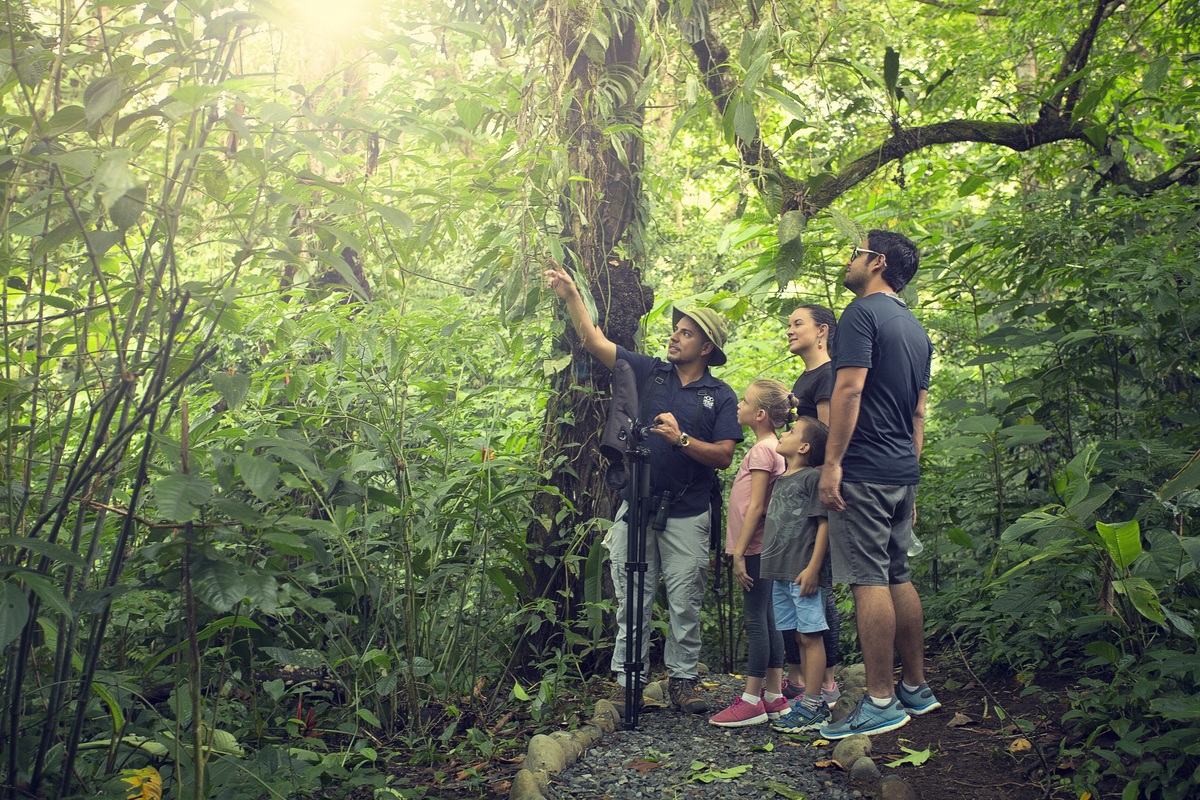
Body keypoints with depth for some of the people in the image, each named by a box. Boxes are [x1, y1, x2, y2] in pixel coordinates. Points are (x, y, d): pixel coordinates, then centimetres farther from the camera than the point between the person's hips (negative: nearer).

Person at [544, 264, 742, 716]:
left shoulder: (720, 396, 3)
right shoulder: (649, 374, 8)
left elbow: (723, 456, -4)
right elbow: (595, 342, 2)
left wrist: (682, 439, -16)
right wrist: (571, 296, -7)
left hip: (687, 516, -1)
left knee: (685, 604, 4)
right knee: (632, 602, 4)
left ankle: (683, 680, 18)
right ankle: (628, 682, 13)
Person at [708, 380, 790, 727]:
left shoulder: (762, 449, -14)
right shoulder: (771, 447, 14)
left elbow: (756, 507, -18)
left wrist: (739, 553, -17)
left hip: (756, 548, -10)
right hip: (763, 549, 10)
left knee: (756, 620, -5)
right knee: (766, 620, 11)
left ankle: (751, 700, 0)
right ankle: (774, 697, 17)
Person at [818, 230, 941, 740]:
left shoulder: (863, 312, -7)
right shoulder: (915, 328, 20)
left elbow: (849, 389, -18)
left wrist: (832, 463, -18)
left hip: (864, 471, -9)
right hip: (902, 470, 9)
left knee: (868, 580, -7)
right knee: (898, 578, 14)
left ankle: (880, 702, -3)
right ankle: (916, 688, 22)